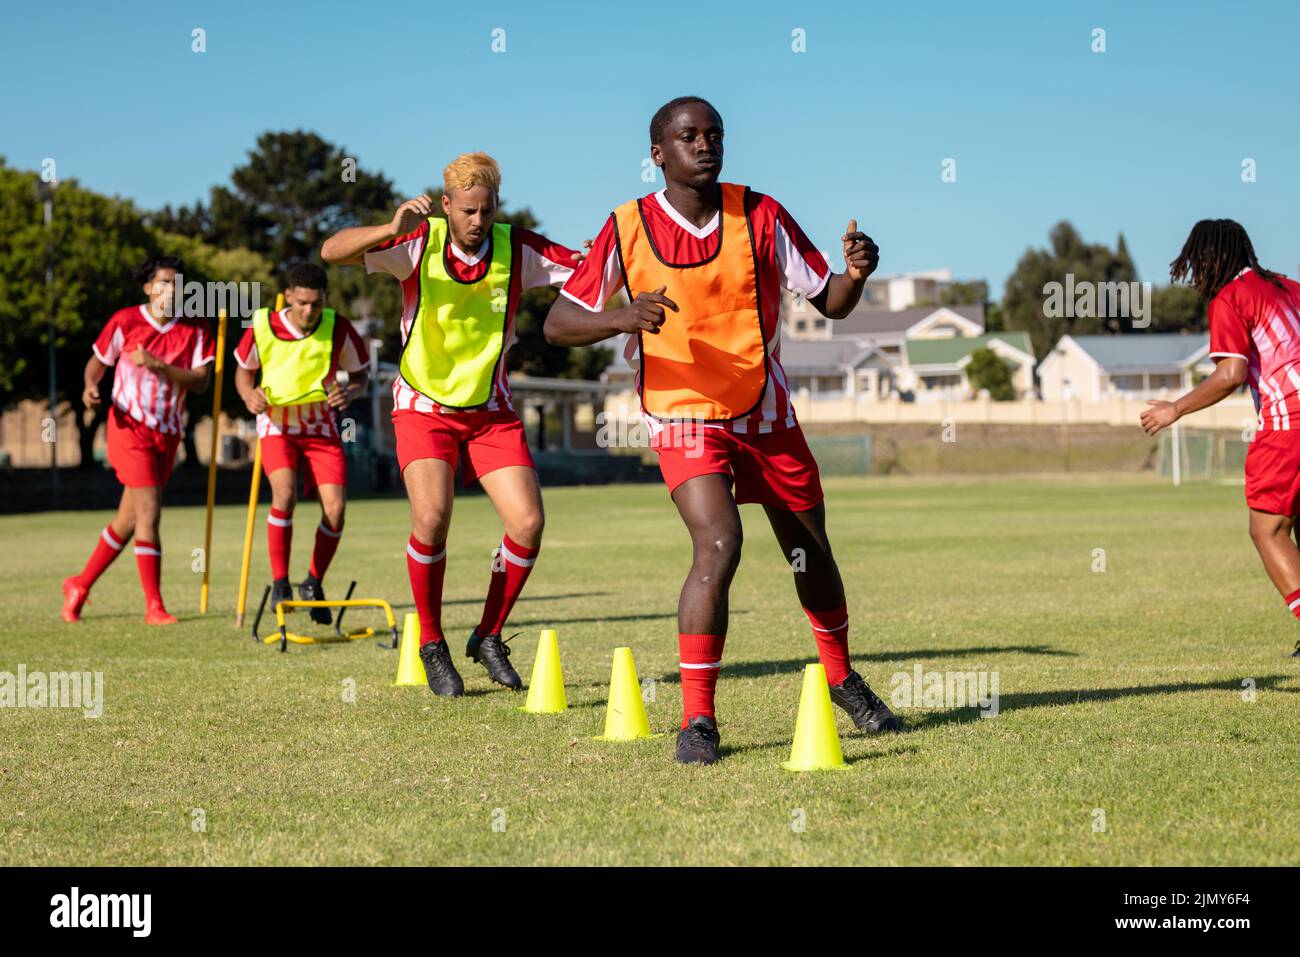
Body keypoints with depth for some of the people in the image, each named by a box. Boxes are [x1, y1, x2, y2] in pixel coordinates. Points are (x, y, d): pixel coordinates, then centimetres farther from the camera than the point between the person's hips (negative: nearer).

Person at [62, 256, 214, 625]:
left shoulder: (195, 329, 0)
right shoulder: (125, 321, -5)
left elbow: (201, 381, -9)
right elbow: (98, 360, 6)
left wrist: (158, 365, -21)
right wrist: (90, 385, -15)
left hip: (168, 434, 4)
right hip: (130, 426, -4)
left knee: (129, 518, 12)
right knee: (150, 512, -15)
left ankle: (81, 586, 29)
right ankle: (154, 607, -11)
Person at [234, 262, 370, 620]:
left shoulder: (338, 329, -13)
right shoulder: (263, 327, -14)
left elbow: (361, 373, 2)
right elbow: (243, 370, 5)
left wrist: (349, 392, -21)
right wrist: (249, 395, -17)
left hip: (321, 426, 1)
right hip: (276, 425, -1)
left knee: (335, 508, -11)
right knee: (285, 493, -26)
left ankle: (314, 584, 12)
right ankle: (280, 584, -13)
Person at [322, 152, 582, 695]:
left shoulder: (518, 250, -9)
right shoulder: (419, 244, -14)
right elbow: (331, 252, -20)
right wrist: (392, 228, -36)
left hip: (490, 410, 3)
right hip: (424, 407, -3)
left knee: (528, 523, -10)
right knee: (432, 516, -23)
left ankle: (488, 638, 13)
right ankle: (431, 646, -2)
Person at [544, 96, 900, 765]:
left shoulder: (760, 216, -4)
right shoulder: (627, 228, -9)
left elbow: (829, 303, 1)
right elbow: (558, 323, -10)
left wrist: (854, 275, -21)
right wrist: (622, 317, -29)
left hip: (767, 414, 3)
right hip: (685, 417, -3)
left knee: (811, 554, 14)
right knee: (718, 546, -25)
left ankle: (841, 680, 40)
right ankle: (697, 719, -14)